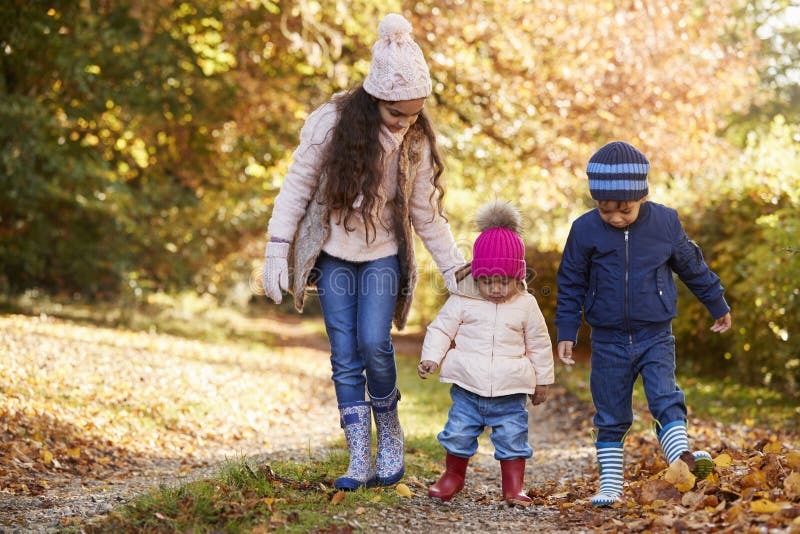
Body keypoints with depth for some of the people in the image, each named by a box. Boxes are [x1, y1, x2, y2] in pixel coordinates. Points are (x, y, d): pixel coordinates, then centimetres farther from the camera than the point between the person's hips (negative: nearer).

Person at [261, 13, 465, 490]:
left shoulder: (417, 141, -6)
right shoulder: (333, 123, -14)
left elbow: (428, 214, 3)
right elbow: (298, 187, -8)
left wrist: (455, 271, 1)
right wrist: (277, 253, -12)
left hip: (383, 256, 0)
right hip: (334, 254, 0)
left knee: (374, 345, -17)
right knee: (345, 357, -2)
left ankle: (390, 434, 8)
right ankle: (361, 461, 4)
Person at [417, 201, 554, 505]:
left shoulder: (526, 305, 1)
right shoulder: (462, 301, -1)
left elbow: (539, 344, 10)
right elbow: (441, 329, 4)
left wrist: (542, 380, 13)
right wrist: (430, 357, -10)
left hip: (510, 391, 0)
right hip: (468, 388, 0)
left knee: (512, 437, 1)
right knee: (458, 433, 4)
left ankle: (513, 486, 14)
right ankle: (453, 476, 25)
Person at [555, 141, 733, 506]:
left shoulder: (665, 222, -5)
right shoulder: (585, 230, -6)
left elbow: (693, 267, 11)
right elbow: (571, 284, 4)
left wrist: (718, 305, 21)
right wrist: (566, 333, 3)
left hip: (655, 336, 0)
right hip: (608, 341, 0)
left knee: (666, 400, -19)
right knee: (611, 418, 6)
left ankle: (682, 457, -28)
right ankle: (610, 485, 13)